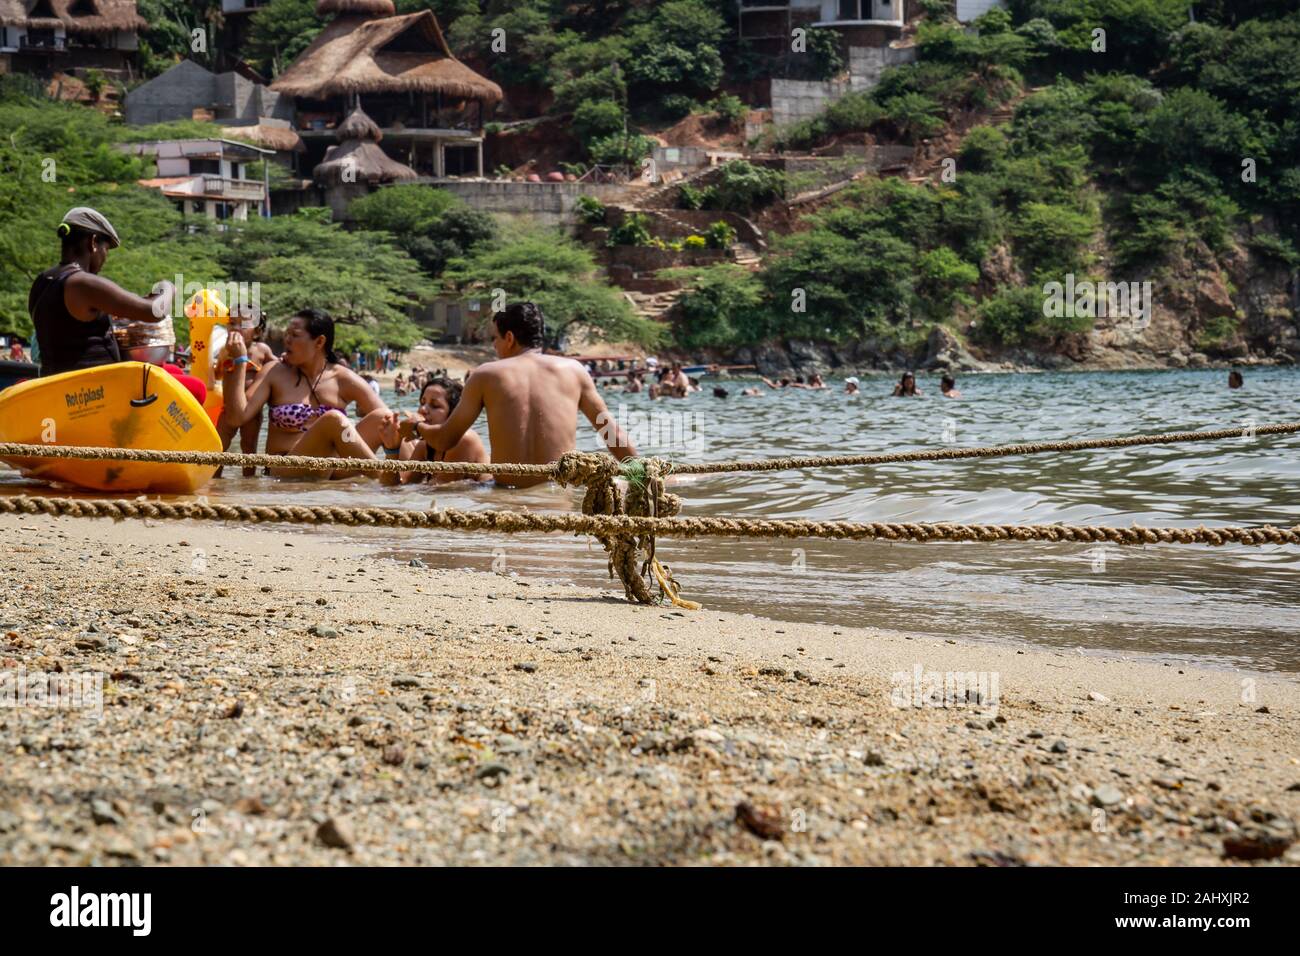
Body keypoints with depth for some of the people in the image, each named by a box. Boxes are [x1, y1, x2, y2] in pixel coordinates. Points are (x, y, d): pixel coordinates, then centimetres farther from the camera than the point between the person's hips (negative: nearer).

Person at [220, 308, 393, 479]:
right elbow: (238, 417, -3)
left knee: (381, 418, -16)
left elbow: (385, 415, 2)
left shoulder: (344, 379, 8)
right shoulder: (275, 374, 7)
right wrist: (239, 361, -7)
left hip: (335, 473, 2)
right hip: (287, 472, -2)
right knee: (334, 420, -28)